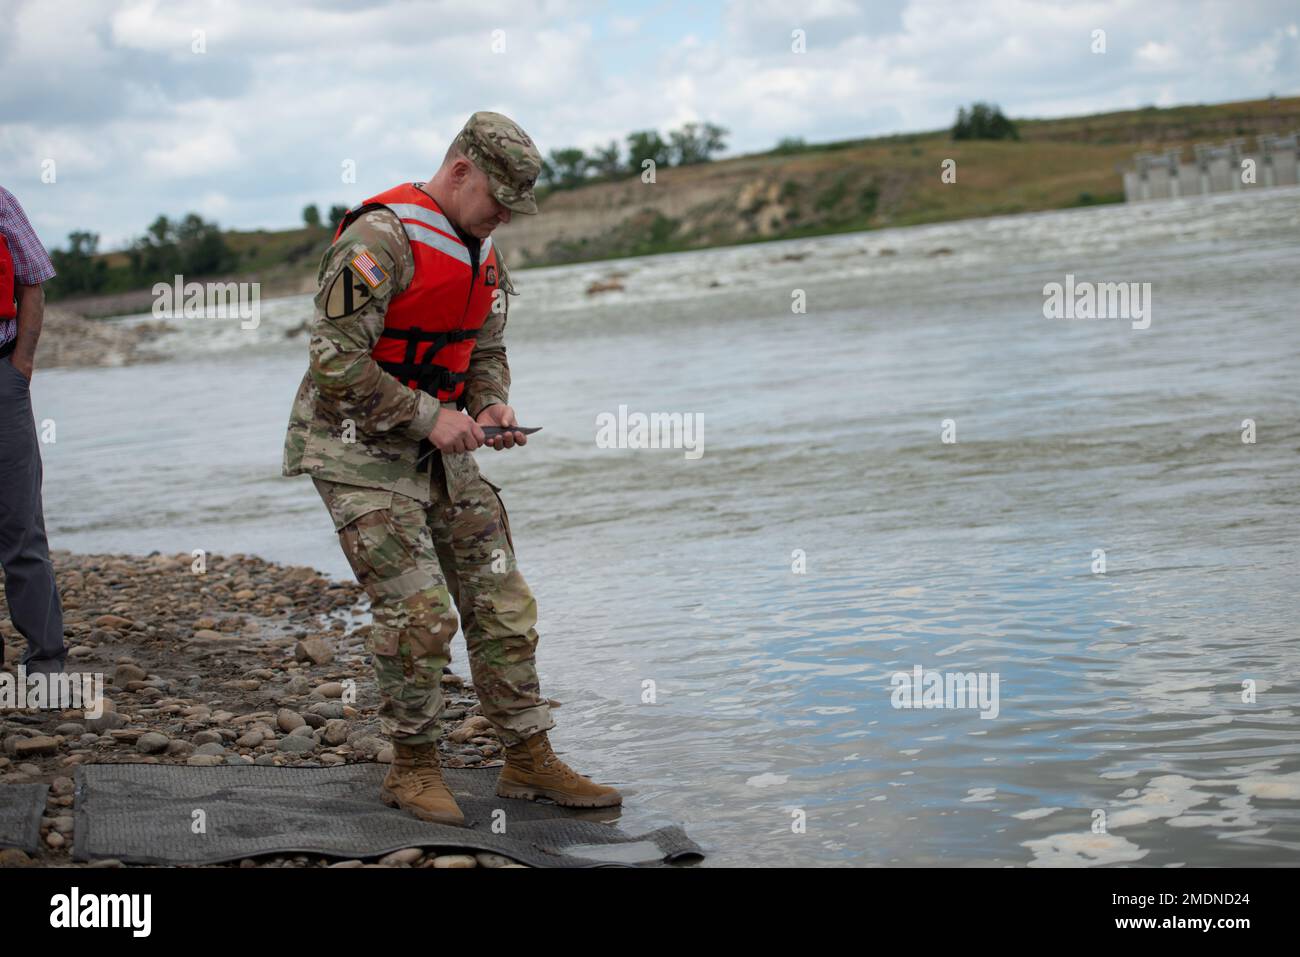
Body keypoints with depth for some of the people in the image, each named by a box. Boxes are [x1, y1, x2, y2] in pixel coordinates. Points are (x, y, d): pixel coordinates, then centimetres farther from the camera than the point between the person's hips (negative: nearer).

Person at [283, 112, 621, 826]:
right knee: (419, 613, -13)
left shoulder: (482, 251, 8)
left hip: (439, 450, 8)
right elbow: (335, 363, -24)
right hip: (359, 450, -8)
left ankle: (530, 761, 14)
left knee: (502, 605, 5)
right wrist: (429, 417, -21)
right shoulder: (381, 239, -20)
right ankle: (413, 768, 5)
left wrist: (491, 405, -2)